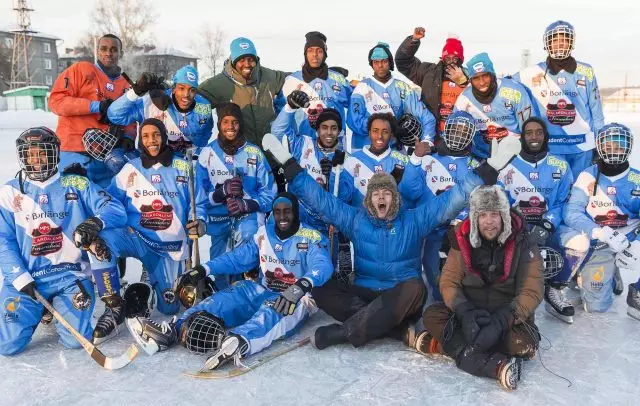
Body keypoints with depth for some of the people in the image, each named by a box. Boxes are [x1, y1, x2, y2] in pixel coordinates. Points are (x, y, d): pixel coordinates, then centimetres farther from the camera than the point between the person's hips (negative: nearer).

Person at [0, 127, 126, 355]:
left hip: (68, 275, -1)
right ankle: (37, 308, 21)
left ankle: (57, 307, 20)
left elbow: (116, 210, -6)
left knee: (75, 340, -13)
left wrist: (97, 221, -29)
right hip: (24, 277, 1)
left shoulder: (76, 185, 3)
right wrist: (19, 277, -10)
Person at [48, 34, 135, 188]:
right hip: (76, 154, -5)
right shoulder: (81, 69, 2)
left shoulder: (125, 86, 16)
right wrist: (96, 106, -15)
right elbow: (56, 100, -6)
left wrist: (128, 136, -5)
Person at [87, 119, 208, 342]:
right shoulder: (130, 169, 4)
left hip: (171, 247, 0)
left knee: (169, 308, -1)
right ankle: (115, 307, -16)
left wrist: (199, 221, -18)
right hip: (137, 238, 0)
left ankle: (157, 284, 37)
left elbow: (198, 202, 5)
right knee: (100, 241, -32)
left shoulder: (182, 168, 1)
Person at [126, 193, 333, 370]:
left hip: (296, 298, -6)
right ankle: (173, 330, -34)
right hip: (264, 292, 6)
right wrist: (204, 269, -8)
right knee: (225, 299, -17)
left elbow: (322, 265, -27)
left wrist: (302, 285, -47)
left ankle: (239, 342, -69)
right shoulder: (264, 233, 7)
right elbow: (238, 258, 6)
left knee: (272, 311, -38)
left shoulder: (311, 238, -10)